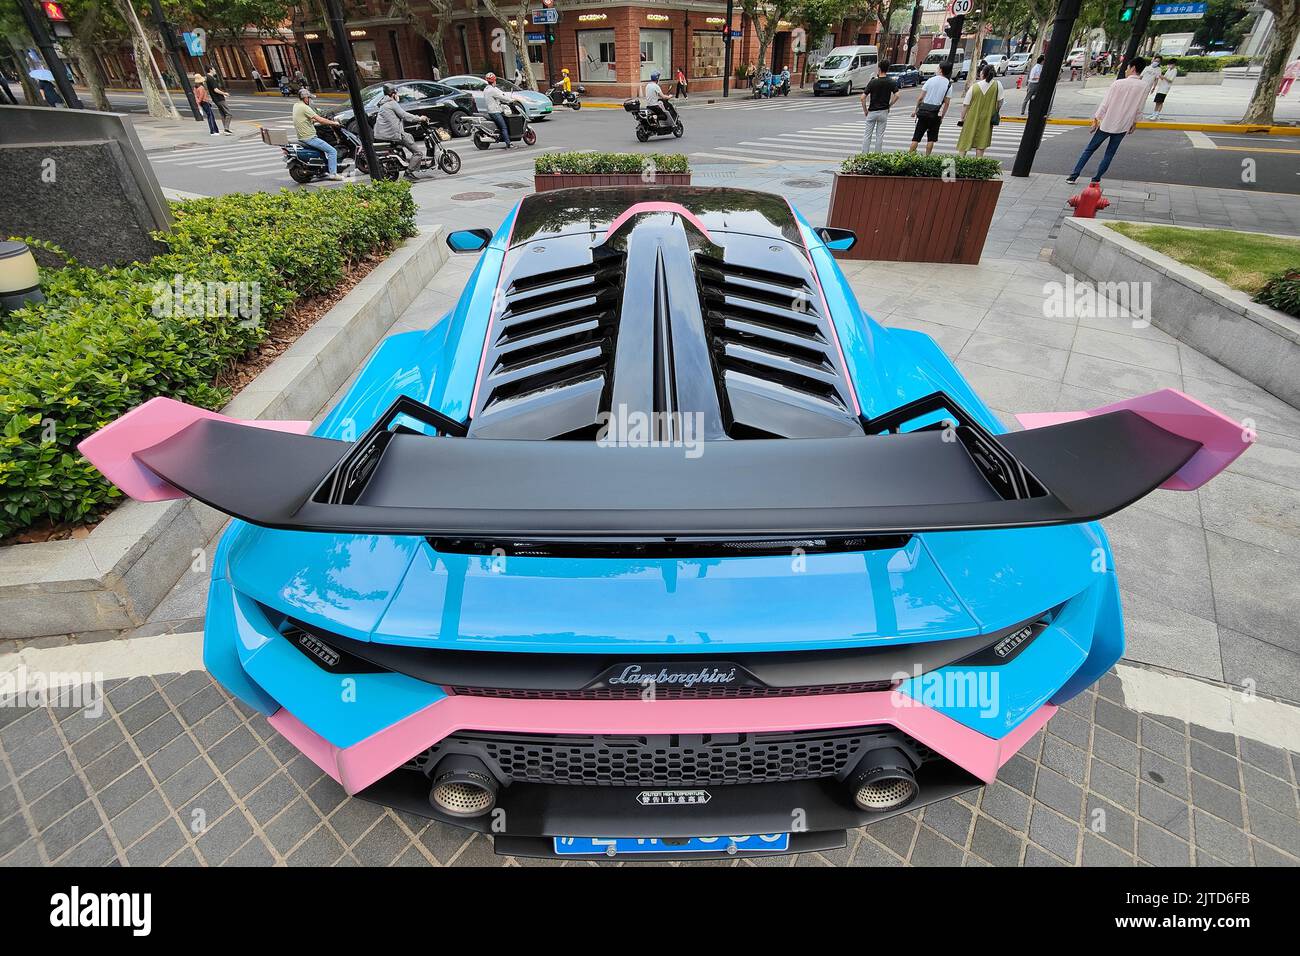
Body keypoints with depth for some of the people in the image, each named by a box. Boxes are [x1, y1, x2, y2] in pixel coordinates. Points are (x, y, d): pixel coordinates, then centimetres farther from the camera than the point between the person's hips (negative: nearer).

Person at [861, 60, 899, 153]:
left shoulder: (872, 82, -8)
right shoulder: (891, 82, -2)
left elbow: (863, 97, -13)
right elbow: (897, 95, -11)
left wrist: (865, 110, -1)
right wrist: (889, 105, 2)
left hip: (872, 112, -2)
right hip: (883, 112, 2)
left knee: (867, 135, 5)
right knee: (879, 136, 7)